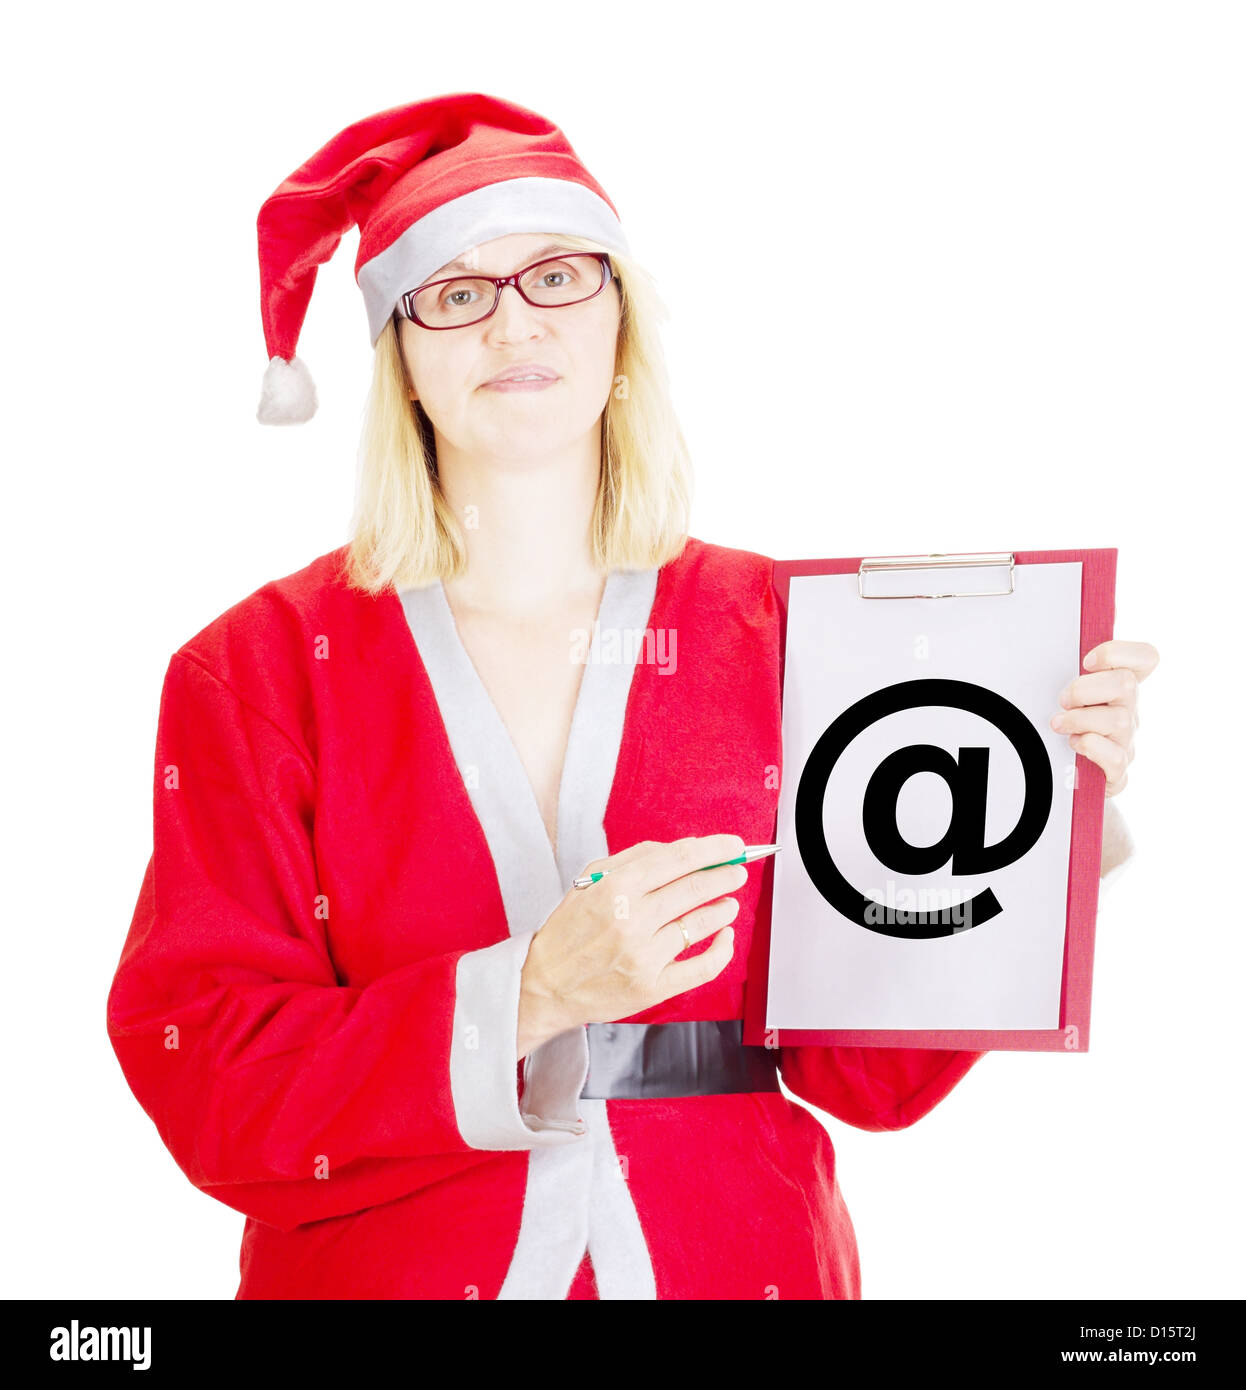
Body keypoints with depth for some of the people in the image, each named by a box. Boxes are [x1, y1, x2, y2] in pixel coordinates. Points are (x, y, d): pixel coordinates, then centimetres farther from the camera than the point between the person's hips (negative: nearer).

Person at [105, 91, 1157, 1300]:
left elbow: (864, 1069, -2)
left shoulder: (780, 634, -3)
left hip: (738, 1265, 1)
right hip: (389, 1266, -1)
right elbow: (200, 1084, -11)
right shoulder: (254, 673, -5)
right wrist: (527, 996, -22)